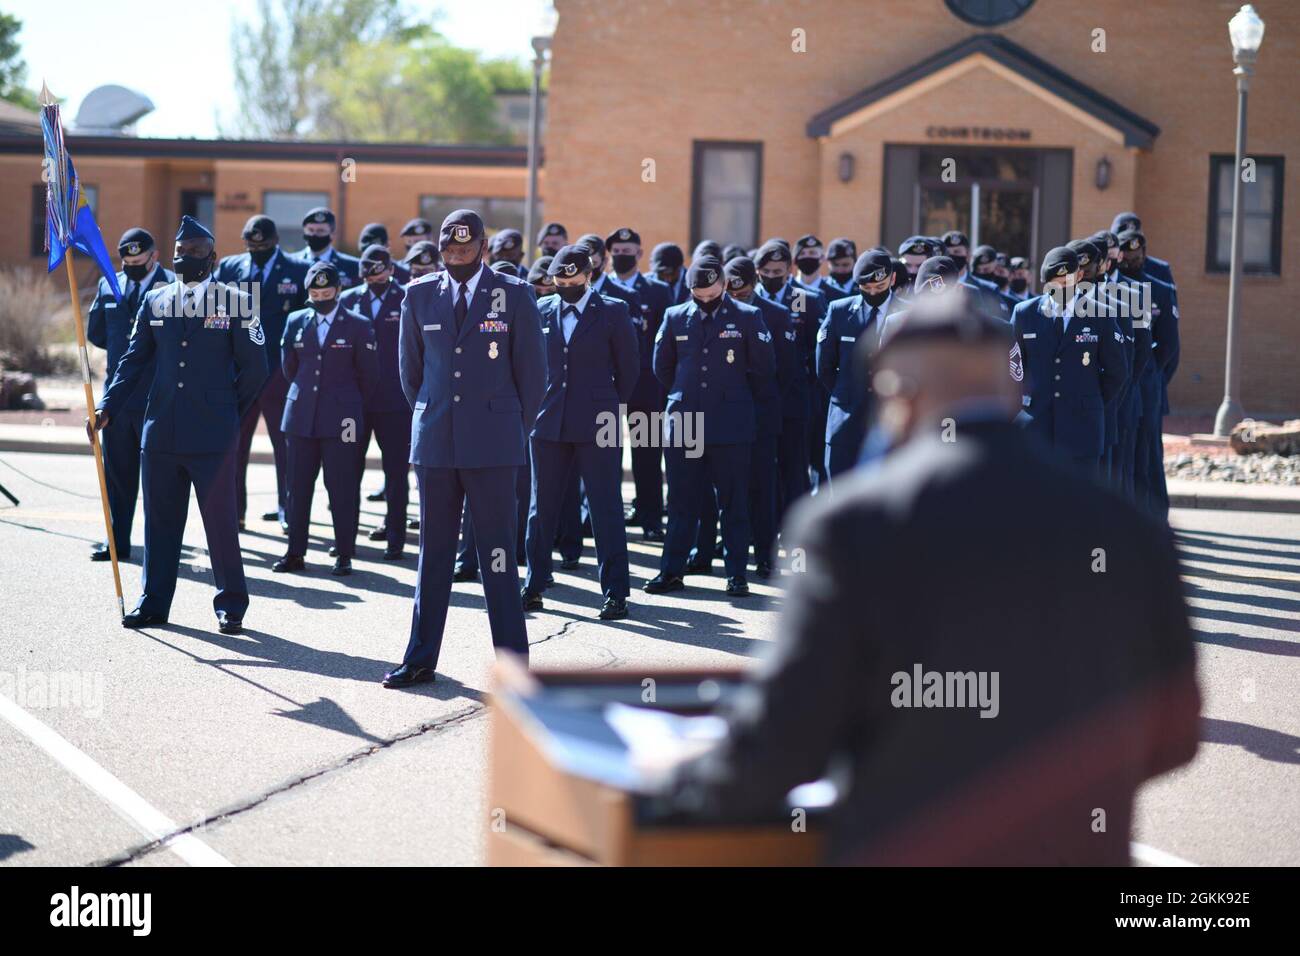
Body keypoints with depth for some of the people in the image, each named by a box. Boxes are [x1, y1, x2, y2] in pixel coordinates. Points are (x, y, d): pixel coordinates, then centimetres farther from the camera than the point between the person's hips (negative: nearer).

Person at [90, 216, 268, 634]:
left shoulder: (235, 302, 0)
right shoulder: (155, 301, 10)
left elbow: (254, 367, 2)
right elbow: (134, 360, 10)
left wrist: (226, 413, 4)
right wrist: (107, 407, -1)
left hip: (212, 435, -4)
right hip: (161, 430, 4)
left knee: (220, 520, -1)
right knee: (160, 520, 9)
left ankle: (231, 604, 9)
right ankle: (154, 603, 16)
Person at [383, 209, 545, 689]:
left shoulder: (513, 295, -1)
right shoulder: (419, 295, 8)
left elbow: (532, 369, 4)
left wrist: (515, 428, 8)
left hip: (492, 444, -3)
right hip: (435, 442, 3)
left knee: (497, 553, -2)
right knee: (433, 551, 7)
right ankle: (420, 659, 12)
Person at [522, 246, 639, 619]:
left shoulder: (613, 312, -1)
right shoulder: (540, 310, 7)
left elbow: (628, 367, 6)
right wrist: (536, 404, 12)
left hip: (597, 425, -3)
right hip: (548, 423, 3)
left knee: (606, 509, -2)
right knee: (541, 508, 8)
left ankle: (615, 592, 0)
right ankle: (534, 585, 17)